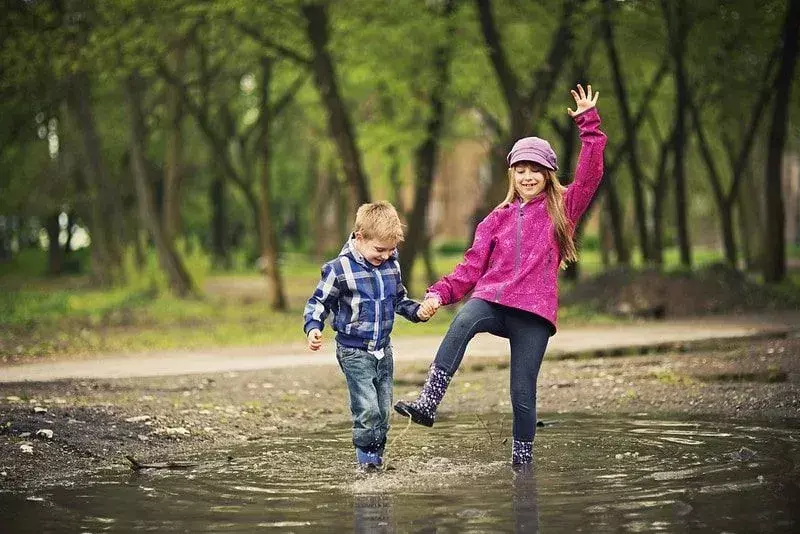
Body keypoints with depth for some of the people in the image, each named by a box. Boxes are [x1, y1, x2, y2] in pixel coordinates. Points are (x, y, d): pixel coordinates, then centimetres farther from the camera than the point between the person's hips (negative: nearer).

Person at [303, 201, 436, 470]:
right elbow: (318, 302, -5)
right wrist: (313, 328, -21)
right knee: (367, 411, -14)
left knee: (383, 411, 9)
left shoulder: (391, 265, 3)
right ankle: (367, 460, 0)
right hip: (354, 352, -6)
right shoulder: (340, 269, -14)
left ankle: (376, 459, 22)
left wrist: (417, 311, 1)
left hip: (383, 350, 6)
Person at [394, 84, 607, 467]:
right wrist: (441, 292, -2)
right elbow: (473, 265, 13)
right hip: (492, 300, 1)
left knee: (523, 393, -5)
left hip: (534, 312, -1)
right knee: (463, 320, -34)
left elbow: (589, 175, 0)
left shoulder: (561, 209, 13)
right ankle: (427, 403, -43)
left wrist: (589, 126, -4)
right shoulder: (498, 219, 20)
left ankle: (522, 462, 10)